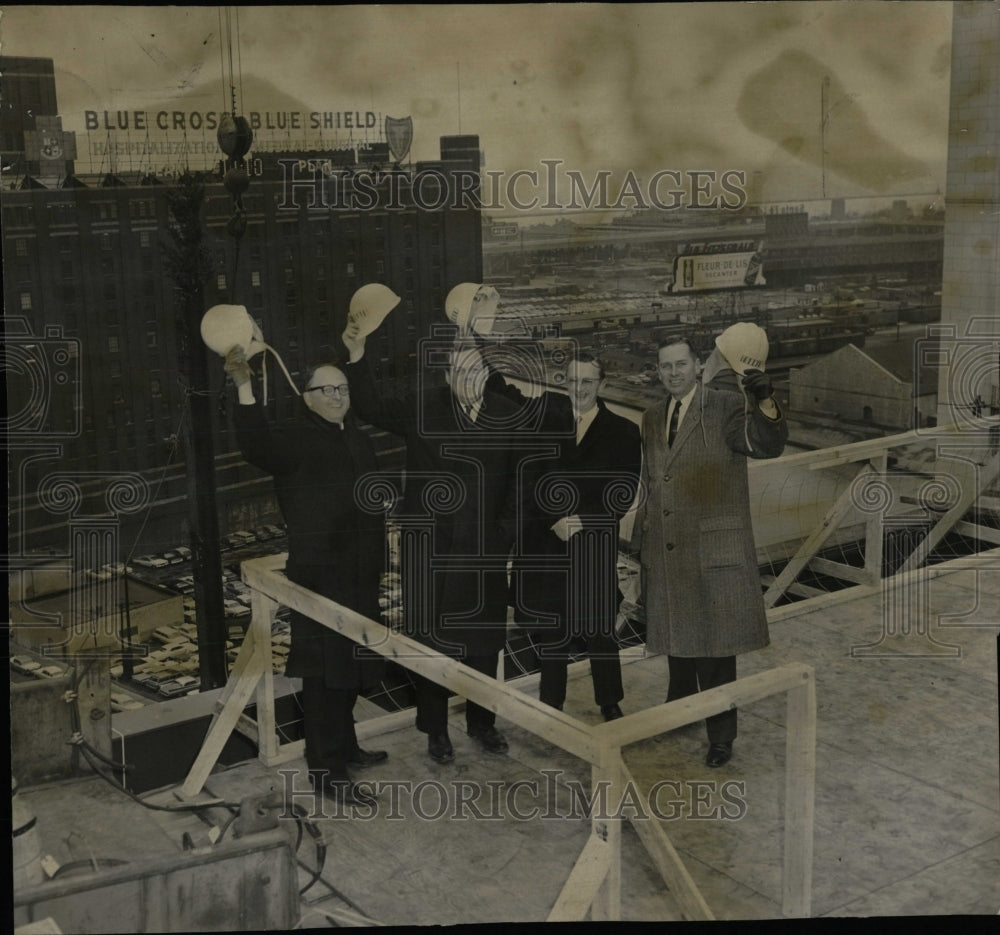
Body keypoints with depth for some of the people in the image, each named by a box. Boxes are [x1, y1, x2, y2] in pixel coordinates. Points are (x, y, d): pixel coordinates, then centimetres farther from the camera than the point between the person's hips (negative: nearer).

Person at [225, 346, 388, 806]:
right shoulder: (296, 439, -11)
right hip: (320, 575, -8)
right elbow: (257, 445, -33)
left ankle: (344, 746, 35)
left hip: (360, 574, 9)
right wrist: (245, 387, -40)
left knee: (351, 665, 19)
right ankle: (326, 771, 2)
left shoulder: (356, 437, 14)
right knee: (325, 672, -6)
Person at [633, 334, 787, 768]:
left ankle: (720, 733, 16)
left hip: (713, 551, -5)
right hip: (665, 554, 5)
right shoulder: (652, 419, 11)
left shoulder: (727, 407, -7)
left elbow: (767, 445, -23)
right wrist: (639, 540, 17)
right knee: (676, 639, 18)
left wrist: (764, 400, -42)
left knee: (715, 646, 2)